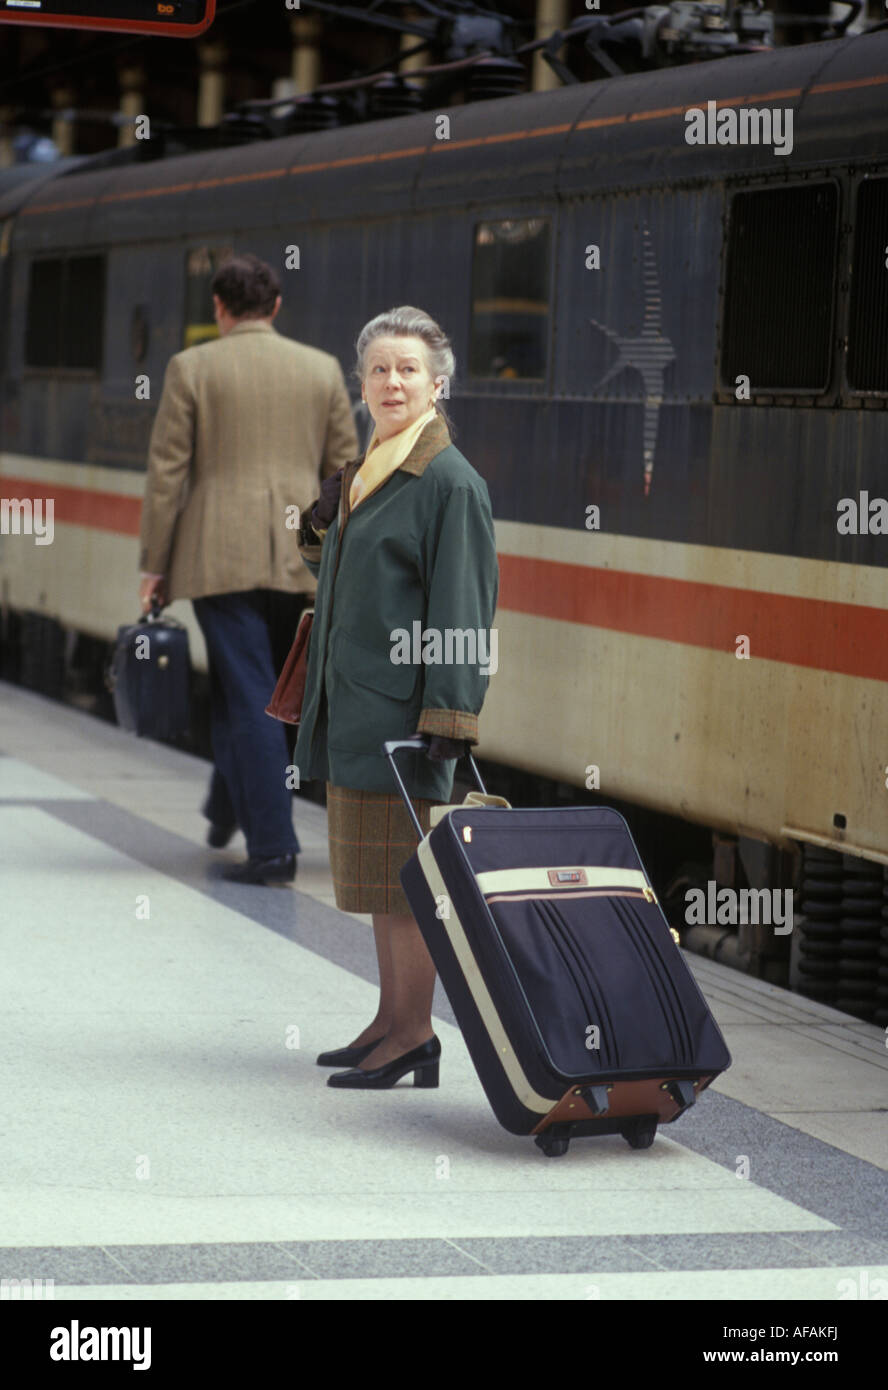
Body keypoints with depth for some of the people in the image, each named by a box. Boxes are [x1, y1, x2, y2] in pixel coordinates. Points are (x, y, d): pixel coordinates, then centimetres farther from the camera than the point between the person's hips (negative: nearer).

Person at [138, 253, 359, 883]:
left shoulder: (192, 368, -2)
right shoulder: (322, 369, 7)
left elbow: (167, 471, -3)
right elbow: (345, 472, 8)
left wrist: (155, 565, 2)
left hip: (221, 556, -3)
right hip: (301, 559, 3)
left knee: (249, 699, -3)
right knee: (257, 691, 19)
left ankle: (273, 846, -7)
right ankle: (229, 807, 34)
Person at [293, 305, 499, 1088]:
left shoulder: (452, 482, -11)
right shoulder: (363, 475, 16)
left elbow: (464, 606, -14)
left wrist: (449, 715, -19)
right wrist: (321, 530, 5)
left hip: (402, 702, -9)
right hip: (352, 702, 9)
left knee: (405, 873, -6)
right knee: (373, 871, 12)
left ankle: (416, 1038, -1)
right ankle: (391, 1021, 20)